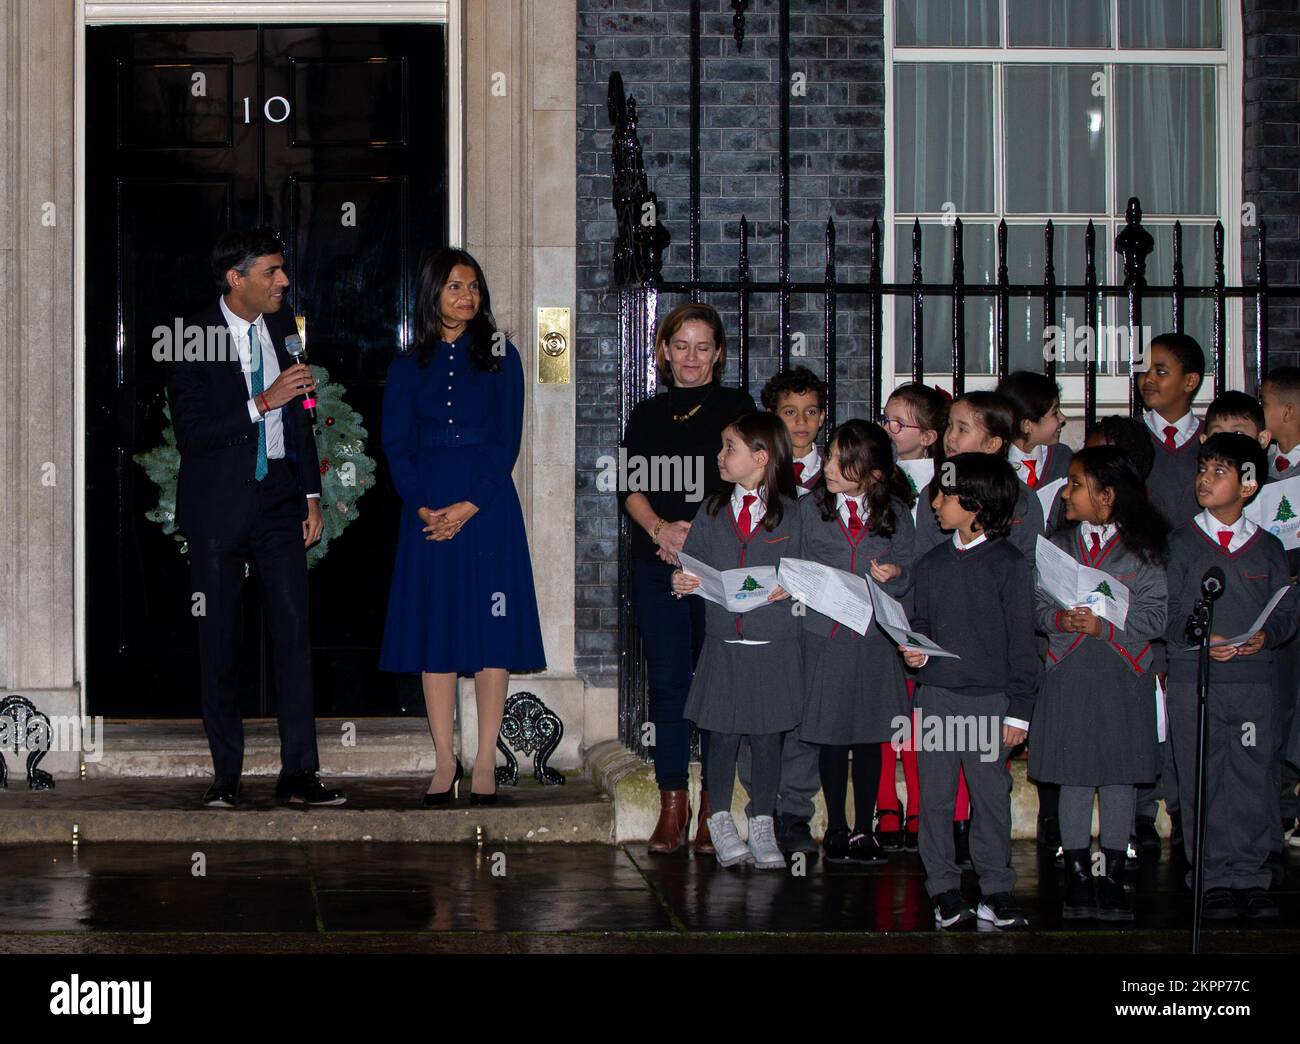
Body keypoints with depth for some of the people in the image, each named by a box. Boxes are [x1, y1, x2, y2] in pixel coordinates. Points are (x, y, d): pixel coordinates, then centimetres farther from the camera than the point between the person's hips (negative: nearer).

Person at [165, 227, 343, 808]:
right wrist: (263, 402, -23)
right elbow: (191, 432, -16)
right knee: (218, 640, 3)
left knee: (293, 631, -4)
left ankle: (299, 775, -2)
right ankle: (226, 775, 11)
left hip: (278, 499, 4)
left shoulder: (282, 326, 8)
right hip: (217, 506, -4)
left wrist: (311, 496, 12)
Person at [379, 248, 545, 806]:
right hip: (427, 511, 1)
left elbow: (508, 440, -1)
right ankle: (445, 762, 7)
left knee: (491, 633, -3)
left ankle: (485, 762, 2)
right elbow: (396, 444, 4)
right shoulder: (408, 366, 9)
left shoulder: (500, 356, 5)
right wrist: (421, 507, -11)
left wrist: (469, 505, -12)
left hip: (487, 504, -1)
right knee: (434, 632, 2)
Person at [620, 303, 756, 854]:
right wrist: (660, 528, -12)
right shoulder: (648, 415, 15)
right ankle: (672, 807, 7)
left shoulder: (735, 407, 7)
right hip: (656, 562, 3)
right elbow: (629, 485, 6)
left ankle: (712, 810, 0)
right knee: (667, 681, 2)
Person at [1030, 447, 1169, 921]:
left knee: (1119, 775, 4)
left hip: (1123, 676, -2)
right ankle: (1077, 877, 17)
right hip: (1067, 674, 2)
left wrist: (1103, 625, -17)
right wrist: (1060, 620, -15)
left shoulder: (1142, 550, -3)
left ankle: (1113, 878, 14)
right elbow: (1038, 607, 5)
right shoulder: (1058, 546, 7)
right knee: (1073, 776, 6)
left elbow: (1154, 617, -7)